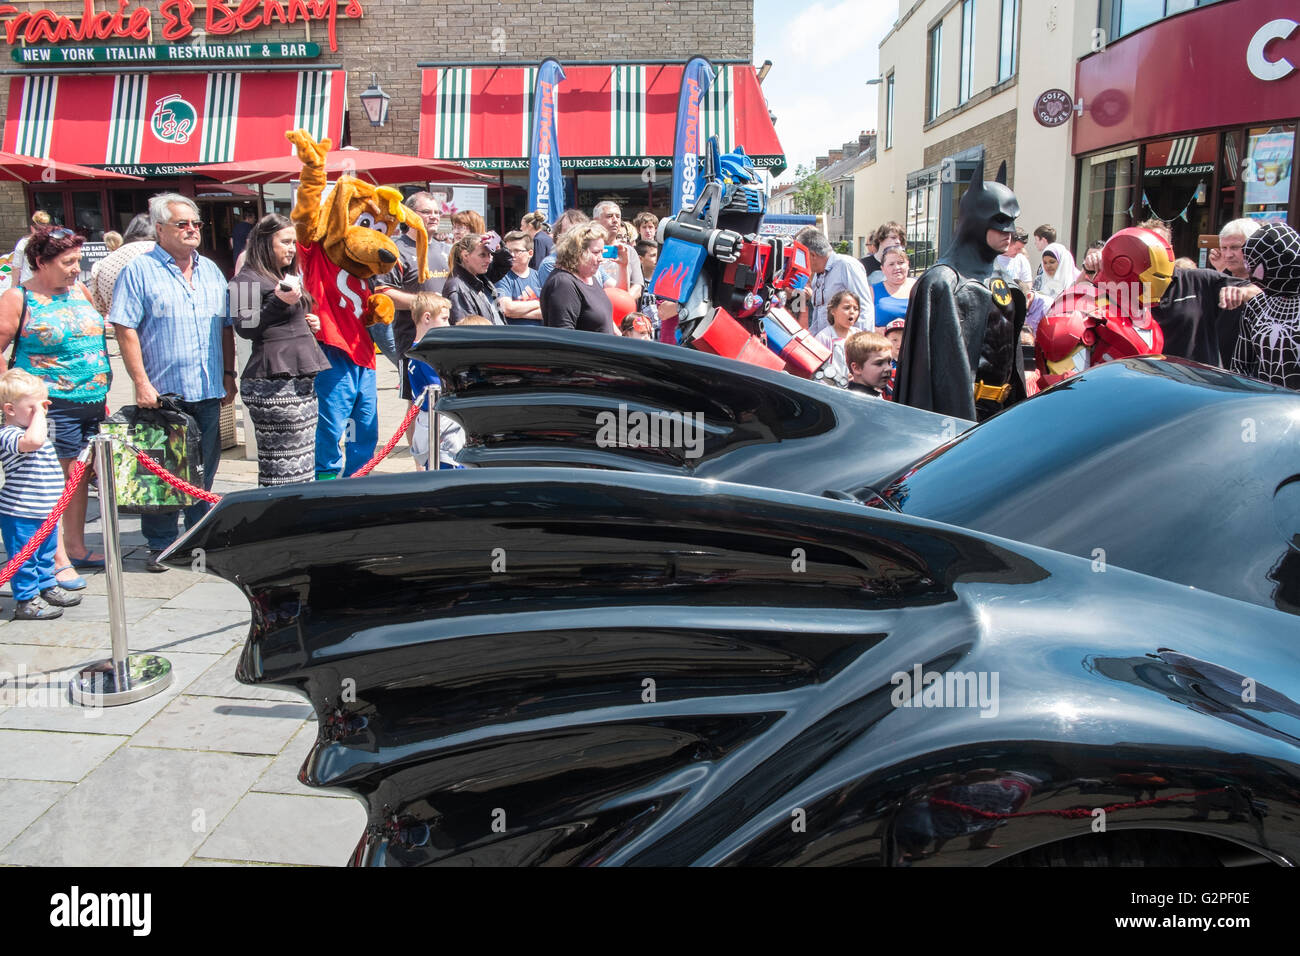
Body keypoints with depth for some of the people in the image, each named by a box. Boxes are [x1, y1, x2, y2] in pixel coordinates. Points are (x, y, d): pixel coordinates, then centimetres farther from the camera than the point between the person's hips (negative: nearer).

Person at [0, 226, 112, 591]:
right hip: (53, 405, -7)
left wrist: (102, 386, 18)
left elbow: (100, 334, 23)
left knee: (79, 476, 14)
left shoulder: (80, 291, 13)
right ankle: (57, 558, 4)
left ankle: (76, 547, 25)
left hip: (92, 400, 7)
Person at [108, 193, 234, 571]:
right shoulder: (140, 271, -4)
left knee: (204, 469, 11)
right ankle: (160, 544, 13)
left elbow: (226, 327, 18)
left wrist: (228, 375, 11)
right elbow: (125, 329, -9)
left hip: (208, 390, 5)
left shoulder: (211, 271, 13)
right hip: (163, 391, -5)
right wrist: (141, 382, -14)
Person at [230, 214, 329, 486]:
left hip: (302, 379, 9)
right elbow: (246, 328, -14)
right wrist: (280, 302, -22)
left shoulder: (288, 278, 25)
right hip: (274, 382, -9)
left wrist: (310, 323, 16)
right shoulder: (248, 280, -3)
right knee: (285, 469, -12)